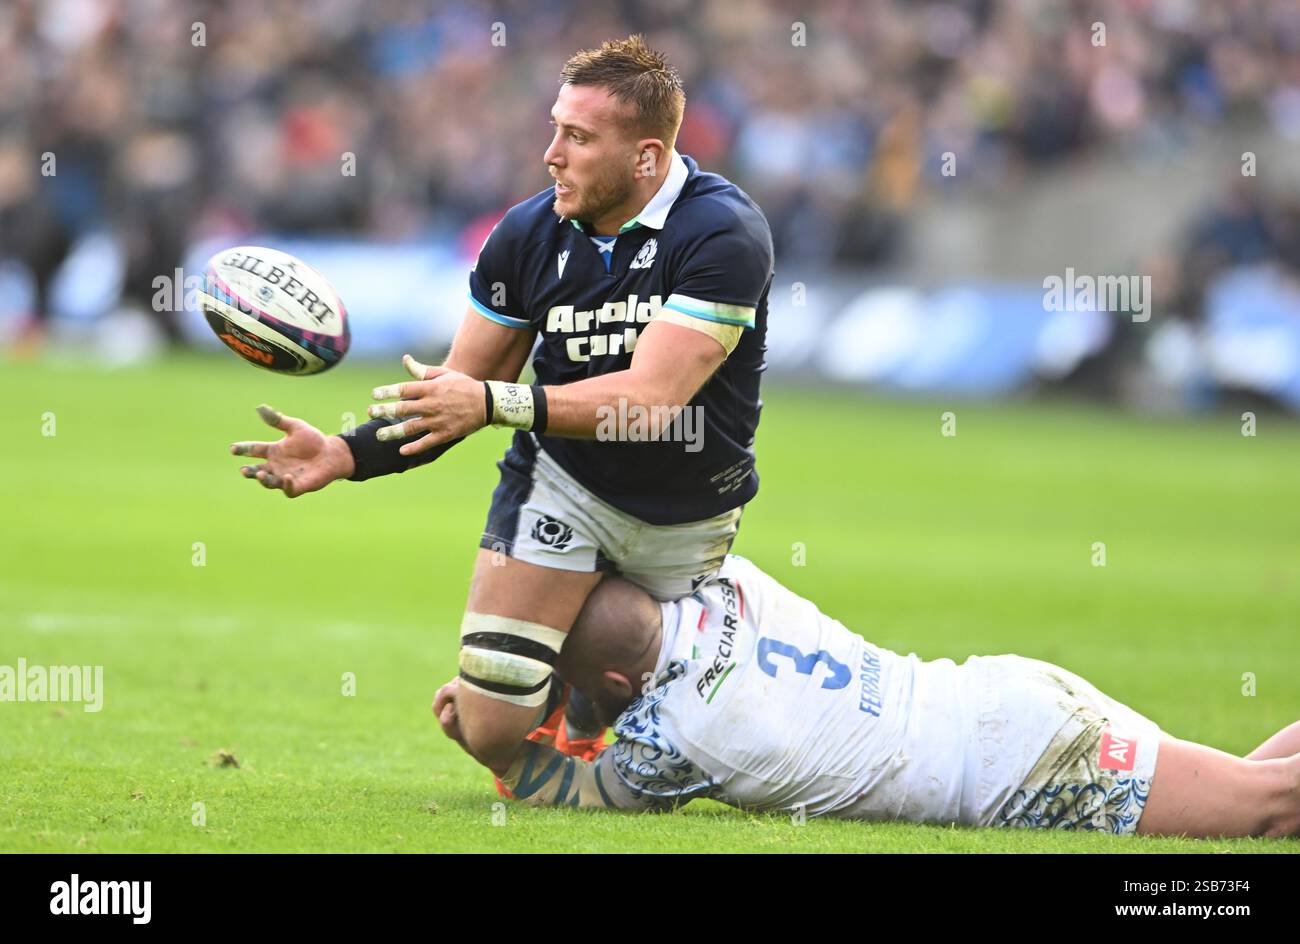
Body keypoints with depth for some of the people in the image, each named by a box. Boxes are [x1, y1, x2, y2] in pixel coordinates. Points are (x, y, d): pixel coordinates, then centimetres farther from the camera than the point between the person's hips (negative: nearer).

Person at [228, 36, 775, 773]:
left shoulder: (725, 232, -23)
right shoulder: (528, 235, -9)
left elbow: (650, 397, -32)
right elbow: (463, 391, 1)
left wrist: (493, 403, -40)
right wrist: (349, 455, -15)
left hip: (693, 519, -2)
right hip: (560, 484, 2)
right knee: (495, 731, -10)